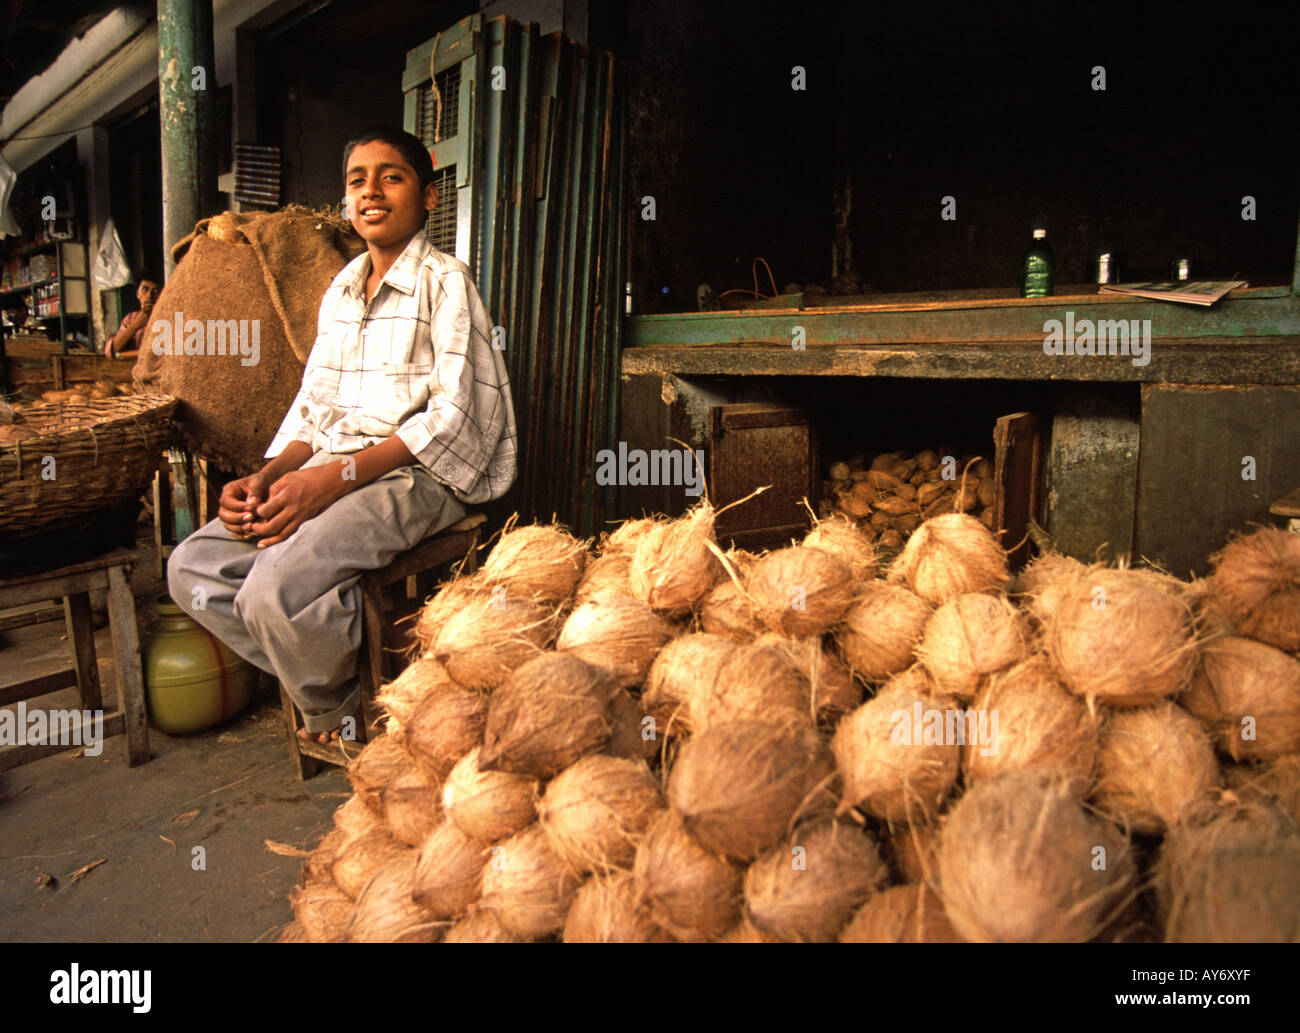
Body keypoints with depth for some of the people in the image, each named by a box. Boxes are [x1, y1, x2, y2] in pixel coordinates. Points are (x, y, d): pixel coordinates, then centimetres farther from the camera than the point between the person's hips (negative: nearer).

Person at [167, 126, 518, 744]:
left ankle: (339, 709, 3)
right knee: (192, 568, -7)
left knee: (274, 591, -27)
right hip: (328, 473, 8)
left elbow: (451, 414, -14)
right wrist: (264, 477, 0)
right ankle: (327, 681, 4)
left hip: (416, 474, -7)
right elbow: (312, 406, 19)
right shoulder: (340, 290, 19)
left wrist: (338, 476, -20)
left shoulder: (444, 281, -4)